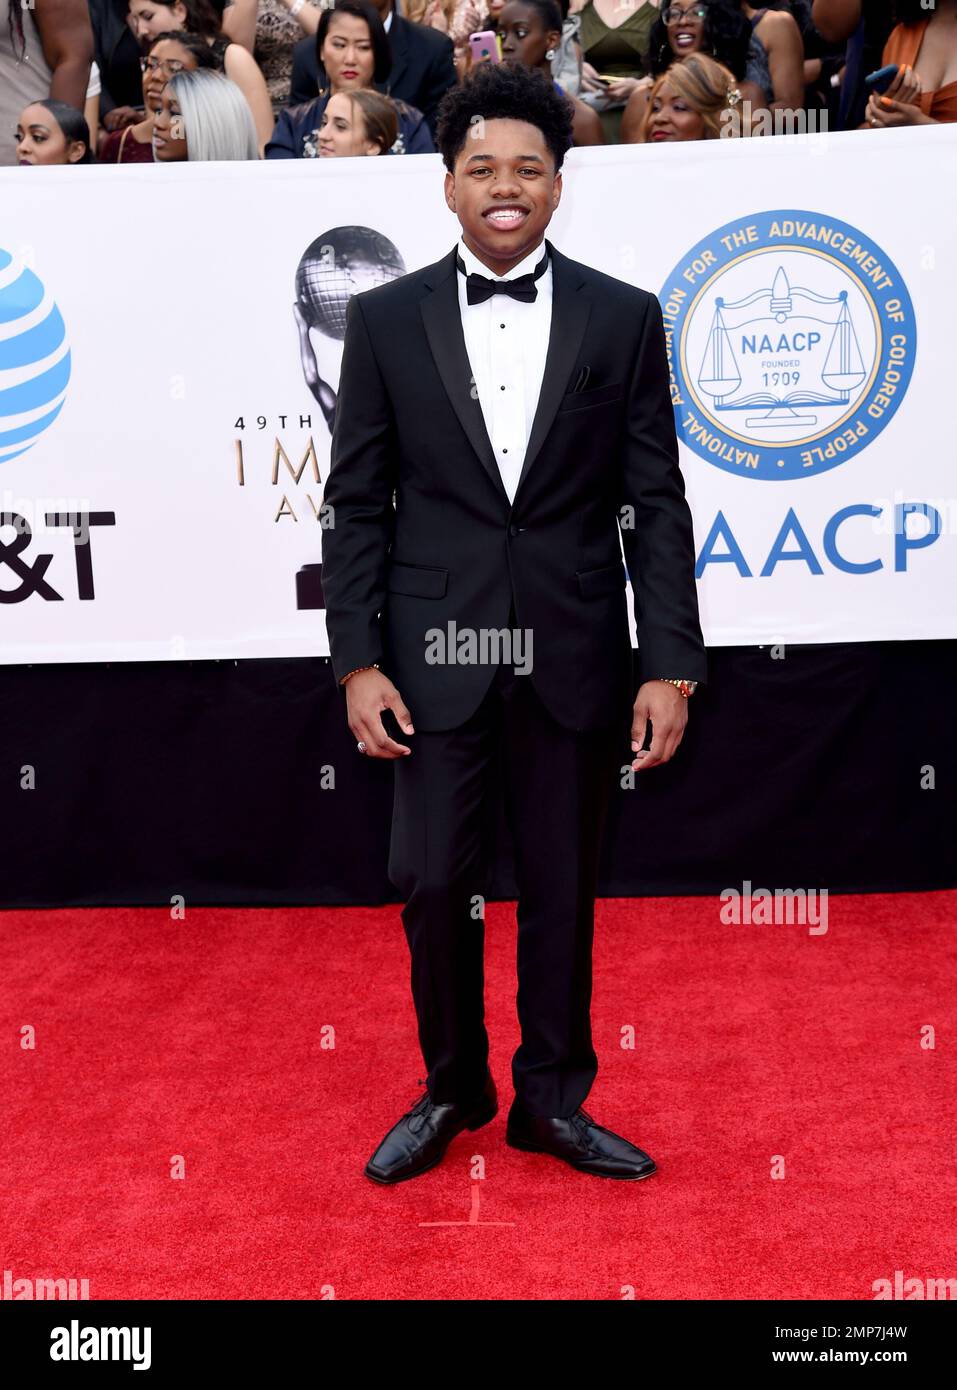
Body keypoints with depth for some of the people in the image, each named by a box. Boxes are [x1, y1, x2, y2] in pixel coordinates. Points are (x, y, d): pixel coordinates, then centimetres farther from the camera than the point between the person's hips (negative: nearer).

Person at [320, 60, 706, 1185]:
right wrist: (358, 660, -4)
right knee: (433, 883, 3)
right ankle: (451, 1089, 27)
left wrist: (668, 666, -4)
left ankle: (552, 1098, 29)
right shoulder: (384, 320, 3)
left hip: (573, 658, 1)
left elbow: (654, 504, 1)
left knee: (562, 889, 10)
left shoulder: (623, 319, 3)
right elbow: (358, 504, 3)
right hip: (436, 657, 0)